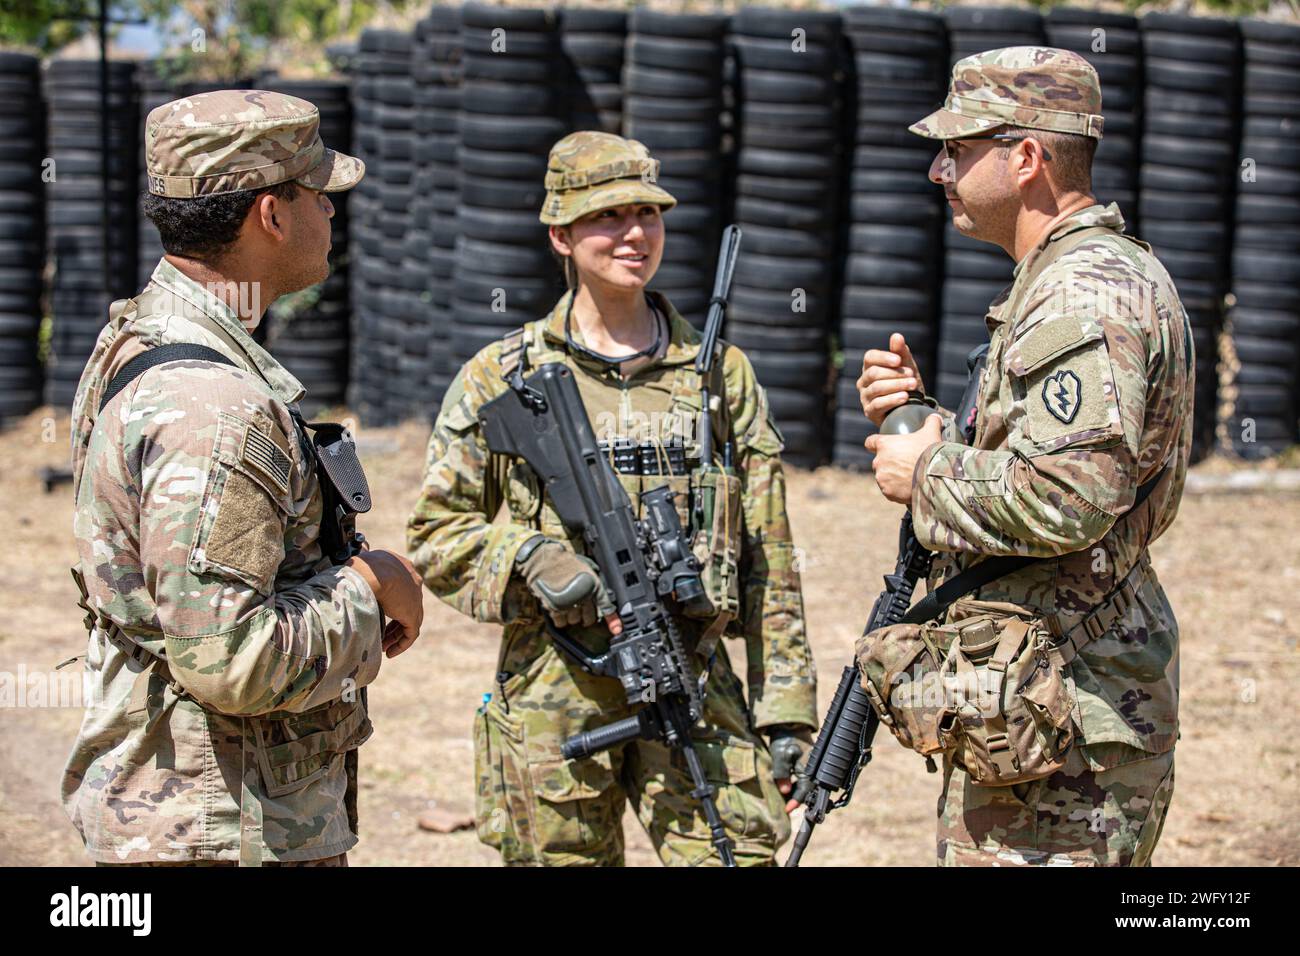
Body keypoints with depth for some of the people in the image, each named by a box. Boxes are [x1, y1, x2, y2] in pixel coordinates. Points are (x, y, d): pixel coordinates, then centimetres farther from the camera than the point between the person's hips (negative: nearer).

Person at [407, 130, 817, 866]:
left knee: (741, 852, -10)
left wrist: (787, 707, 4)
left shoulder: (722, 375, 10)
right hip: (551, 689, 0)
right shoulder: (500, 378, 6)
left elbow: (769, 559, 9)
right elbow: (436, 534, 7)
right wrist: (529, 557, -13)